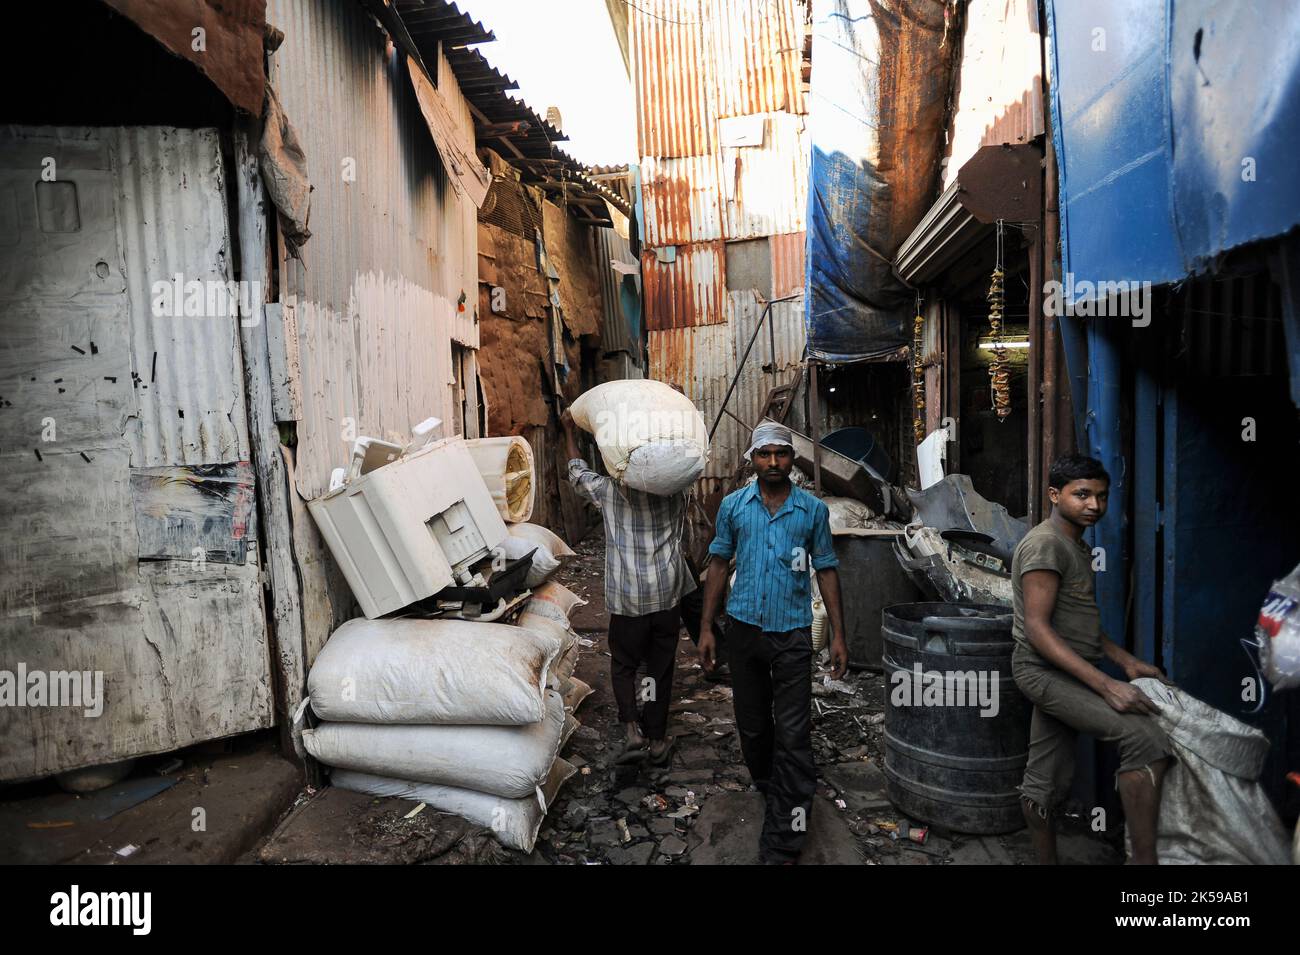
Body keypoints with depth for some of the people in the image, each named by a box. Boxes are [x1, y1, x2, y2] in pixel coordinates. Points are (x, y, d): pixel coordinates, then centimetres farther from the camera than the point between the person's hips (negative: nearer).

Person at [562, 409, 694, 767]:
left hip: (627, 598, -2)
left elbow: (577, 473, 14)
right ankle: (657, 740, 18)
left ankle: (633, 729, 0)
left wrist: (570, 431, 26)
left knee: (623, 664, 15)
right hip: (667, 593, 2)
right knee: (660, 668, 12)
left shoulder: (610, 491, -4)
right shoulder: (674, 491, 2)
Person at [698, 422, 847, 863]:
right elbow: (718, 564, 5)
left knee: (793, 735, -2)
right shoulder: (733, 505, 2)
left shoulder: (813, 509, 0)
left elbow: (826, 571, 4)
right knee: (751, 725, 16)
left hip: (792, 633, -2)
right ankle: (770, 793, 41)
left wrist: (838, 634, -1)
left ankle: (783, 842, 7)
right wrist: (706, 628, 1)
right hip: (744, 628, 2)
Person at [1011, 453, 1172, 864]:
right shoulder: (1045, 544, -16)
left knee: (1047, 780, 14)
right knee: (1145, 737, -21)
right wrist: (1105, 685, -25)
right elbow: (1037, 629, -22)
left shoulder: (1075, 545, 16)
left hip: (1063, 673, 10)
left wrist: (1127, 662, 14)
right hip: (1045, 671, -10)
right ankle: (1144, 859, -17)